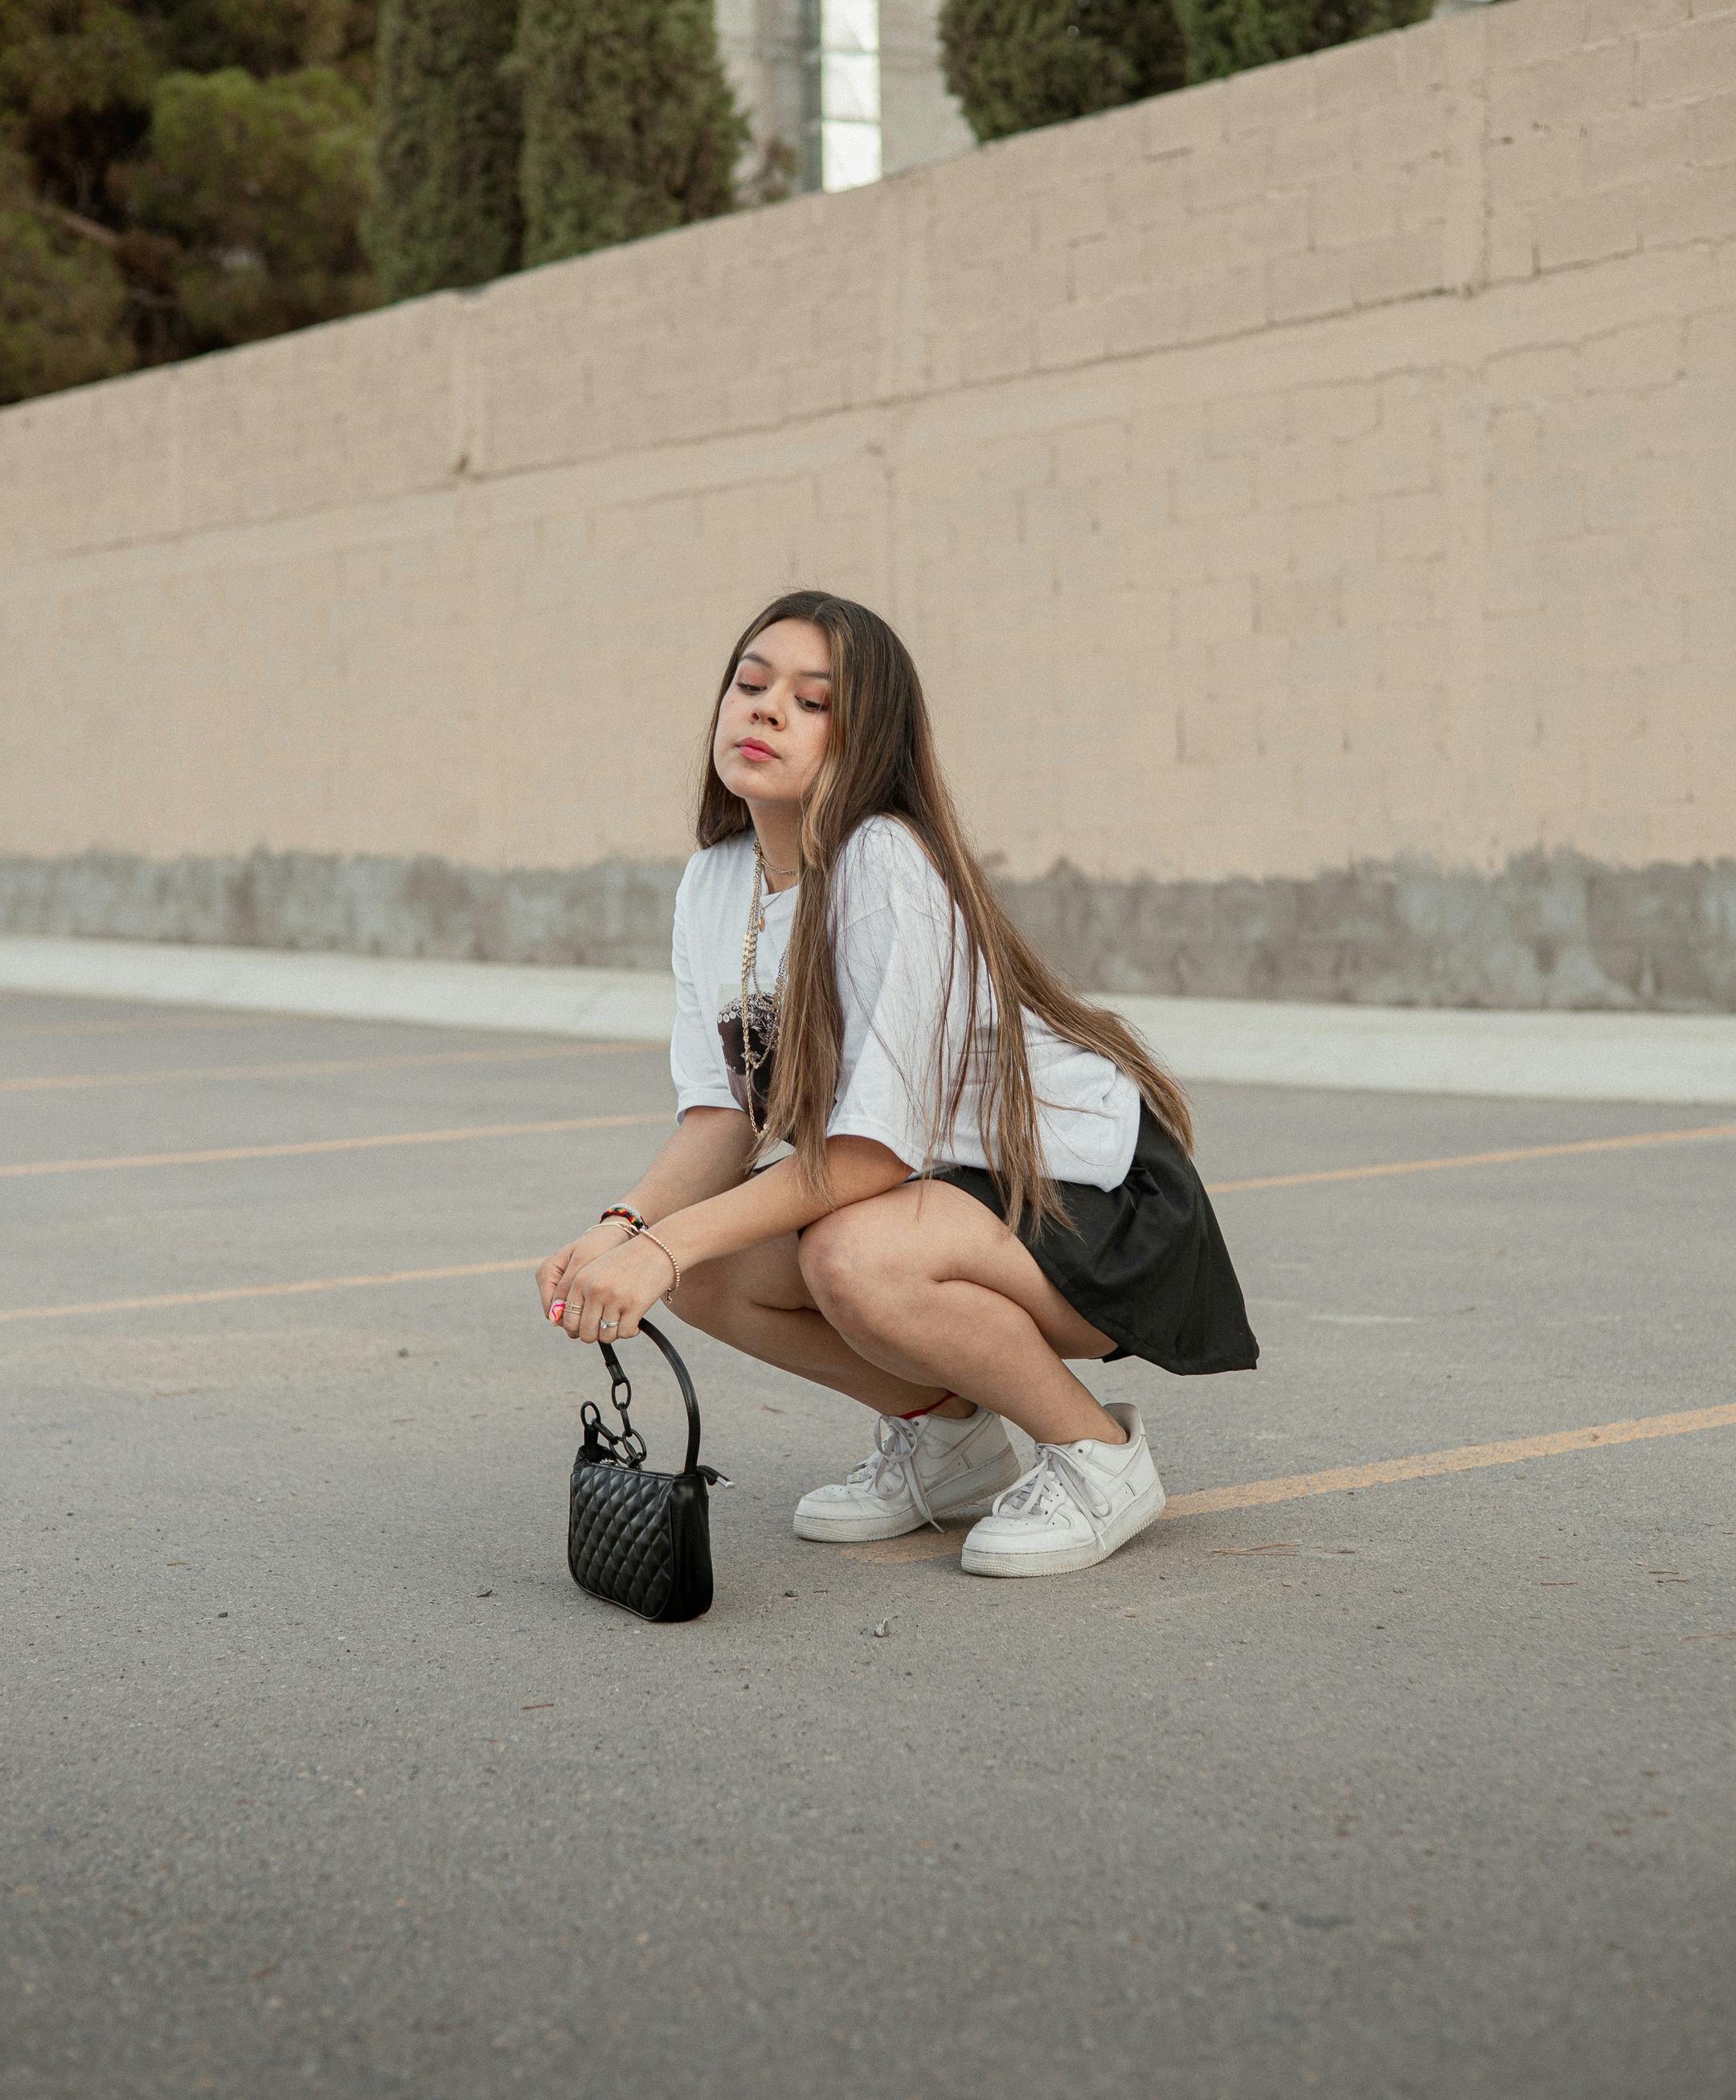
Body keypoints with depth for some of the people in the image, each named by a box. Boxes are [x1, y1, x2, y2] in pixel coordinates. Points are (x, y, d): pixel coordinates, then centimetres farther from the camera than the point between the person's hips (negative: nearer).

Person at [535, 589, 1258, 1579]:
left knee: (854, 1257, -34)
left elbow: (874, 1148, -29)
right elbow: (723, 1116, -5)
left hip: (1088, 1198, -8)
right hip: (941, 1190, 8)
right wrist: (624, 1230, -25)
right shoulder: (713, 884, 0)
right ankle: (946, 1432, 11)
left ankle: (1099, 1451, -8)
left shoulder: (889, 867, -24)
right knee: (701, 1266, -11)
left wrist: (667, 1244, -34)